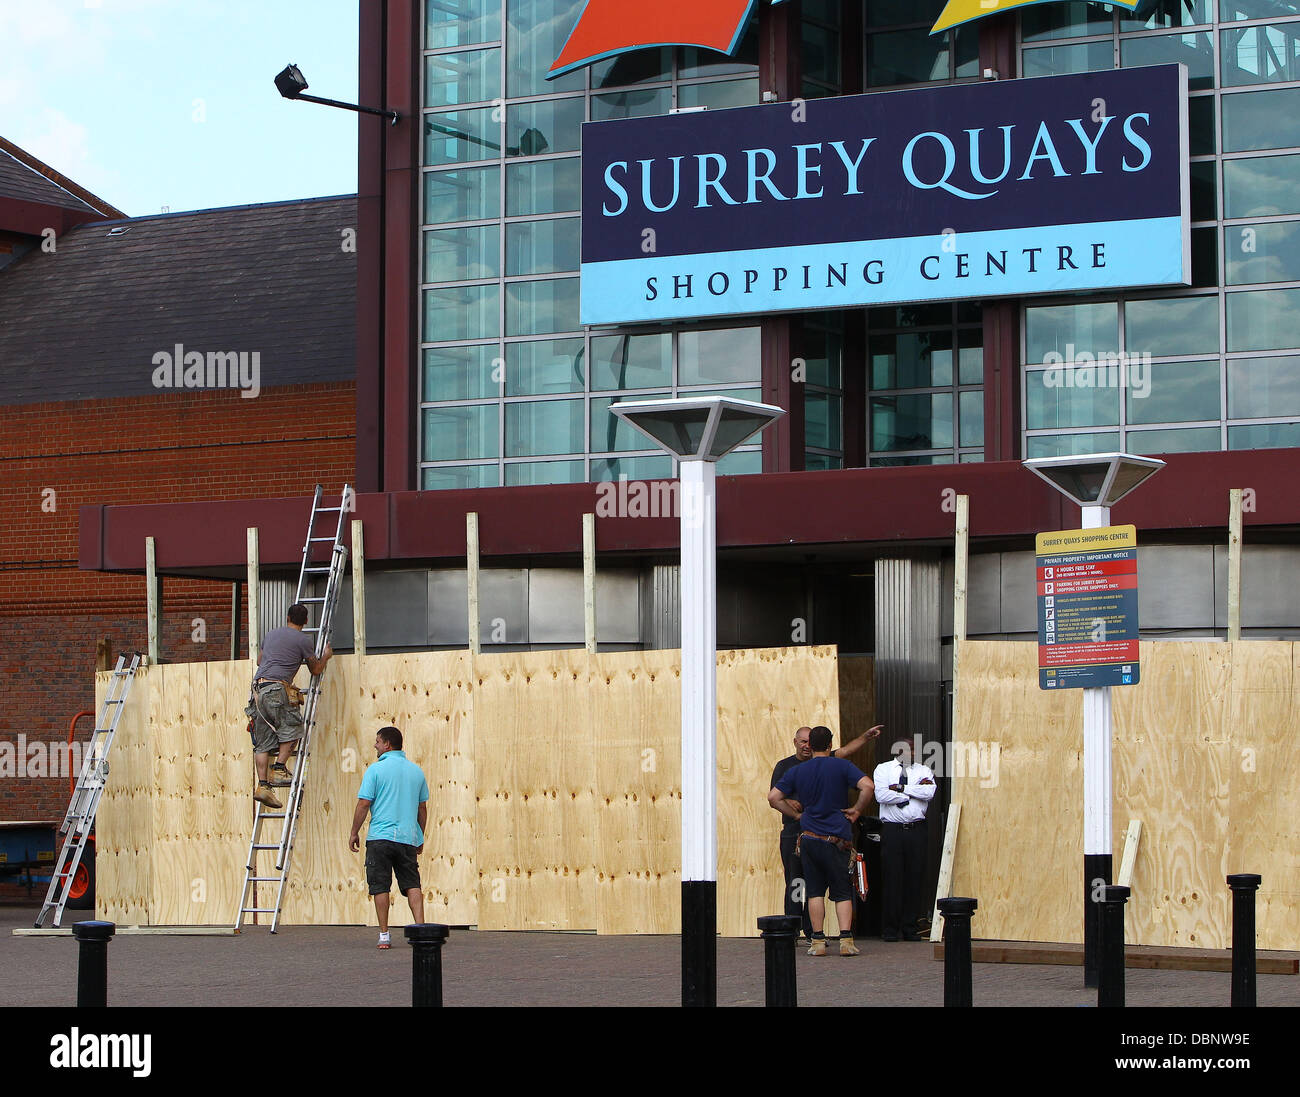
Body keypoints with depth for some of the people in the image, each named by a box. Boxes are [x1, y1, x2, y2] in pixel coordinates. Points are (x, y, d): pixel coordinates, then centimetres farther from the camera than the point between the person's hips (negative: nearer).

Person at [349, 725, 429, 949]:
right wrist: (421, 838, 23)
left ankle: (384, 935, 2)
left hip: (380, 836, -4)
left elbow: (363, 804, -8)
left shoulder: (376, 769, -5)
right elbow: (423, 808, 14)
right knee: (412, 884, 4)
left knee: (380, 887, 3)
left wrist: (354, 833, 3)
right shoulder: (416, 771, 10)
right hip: (408, 837, 4)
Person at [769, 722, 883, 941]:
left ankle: (812, 931, 6)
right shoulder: (784, 766, 6)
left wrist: (866, 737, -9)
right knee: (794, 884, -3)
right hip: (792, 833, -2)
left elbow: (846, 750, 3)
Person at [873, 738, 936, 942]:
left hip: (916, 831, 2)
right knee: (892, 879, -4)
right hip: (892, 831, -2)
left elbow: (929, 792, -7)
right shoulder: (883, 769, 7)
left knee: (914, 878, 2)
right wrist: (912, 792, -5)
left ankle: (909, 928, 9)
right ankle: (890, 928, 3)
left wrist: (900, 788, -9)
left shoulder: (923, 770, 12)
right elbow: (881, 795, -9)